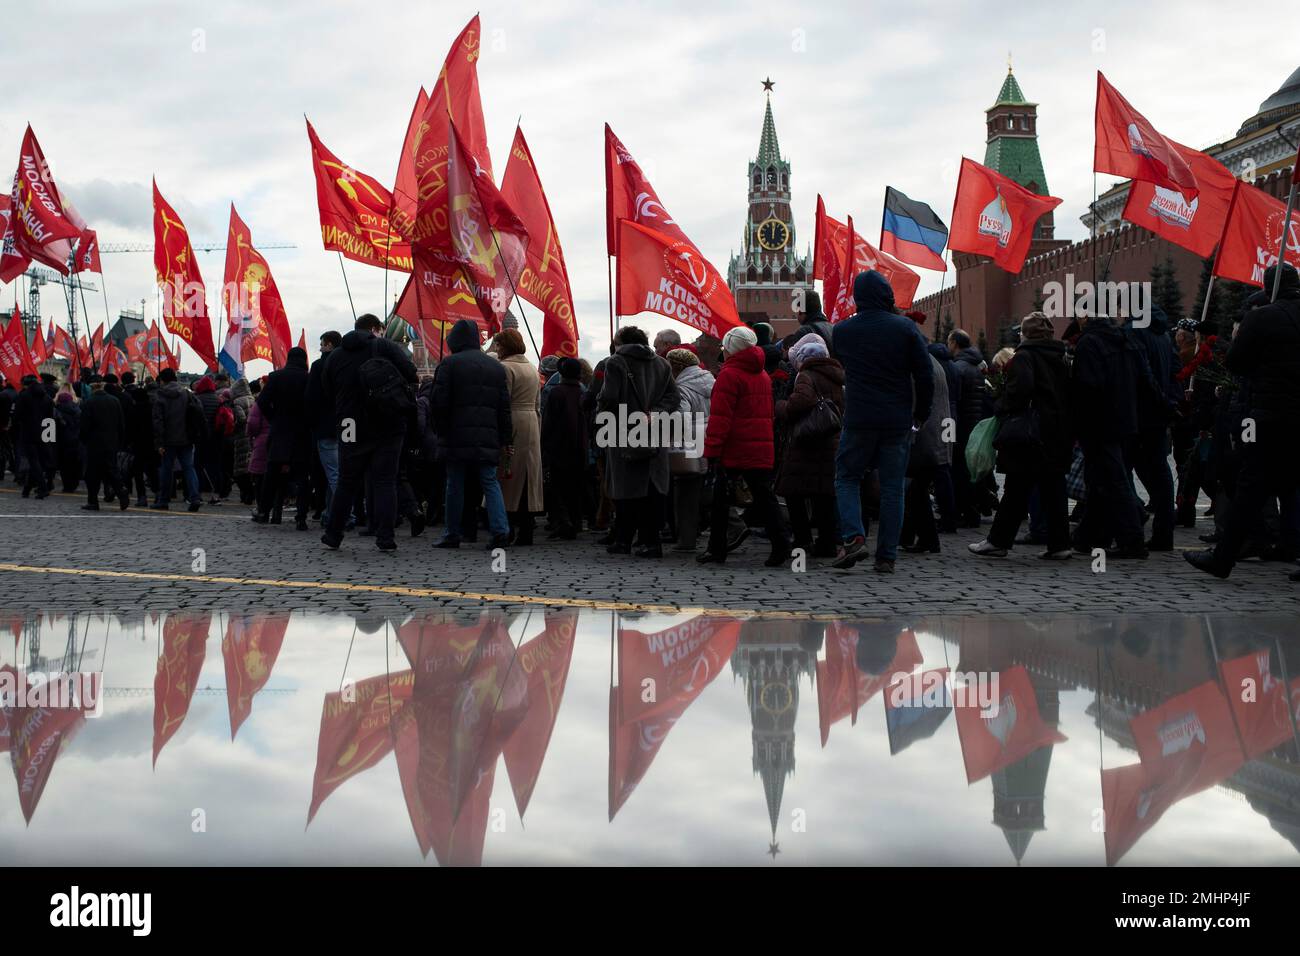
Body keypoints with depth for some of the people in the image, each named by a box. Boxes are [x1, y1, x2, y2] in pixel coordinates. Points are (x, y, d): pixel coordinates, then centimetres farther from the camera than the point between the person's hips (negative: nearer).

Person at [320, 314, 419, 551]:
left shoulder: (335, 356, 7)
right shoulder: (386, 346, -3)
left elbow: (326, 395, 11)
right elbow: (411, 373, -13)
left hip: (352, 431, 3)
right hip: (388, 428, -3)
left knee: (347, 483, 13)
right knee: (385, 482, 2)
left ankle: (332, 536, 18)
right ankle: (385, 538, -5)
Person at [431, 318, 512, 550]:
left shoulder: (449, 364, -3)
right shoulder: (496, 367, 11)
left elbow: (438, 403, -7)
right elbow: (504, 407, 10)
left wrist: (440, 430, 6)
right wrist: (505, 439, 13)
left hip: (456, 437, -3)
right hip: (487, 440, 3)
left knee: (455, 486, 5)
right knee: (490, 484, 7)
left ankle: (453, 534, 11)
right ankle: (500, 530, -7)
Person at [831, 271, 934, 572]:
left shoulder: (842, 331, 1)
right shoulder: (905, 327, -3)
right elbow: (924, 374, -2)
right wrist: (921, 414, 9)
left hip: (858, 419, 0)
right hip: (898, 420, 0)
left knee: (847, 478, 13)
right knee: (892, 488, 6)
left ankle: (853, 537, -7)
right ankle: (887, 556, 5)